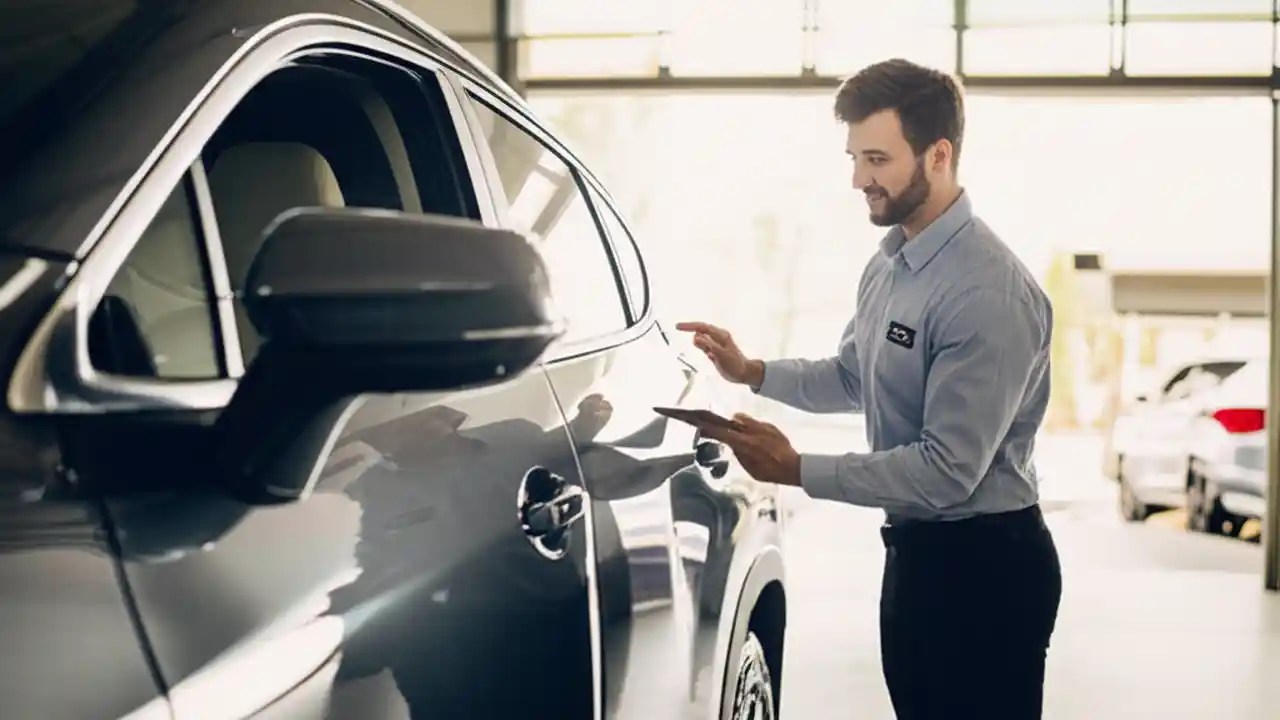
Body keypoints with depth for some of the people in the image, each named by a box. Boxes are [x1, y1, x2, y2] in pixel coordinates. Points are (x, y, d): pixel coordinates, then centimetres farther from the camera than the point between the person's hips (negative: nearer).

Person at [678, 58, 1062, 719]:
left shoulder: (989, 293, -24)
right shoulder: (888, 262, 6)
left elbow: (948, 472, -26)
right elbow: (852, 379, 20)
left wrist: (797, 469, -22)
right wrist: (752, 373, 4)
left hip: (984, 567, -9)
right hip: (913, 551, 9)